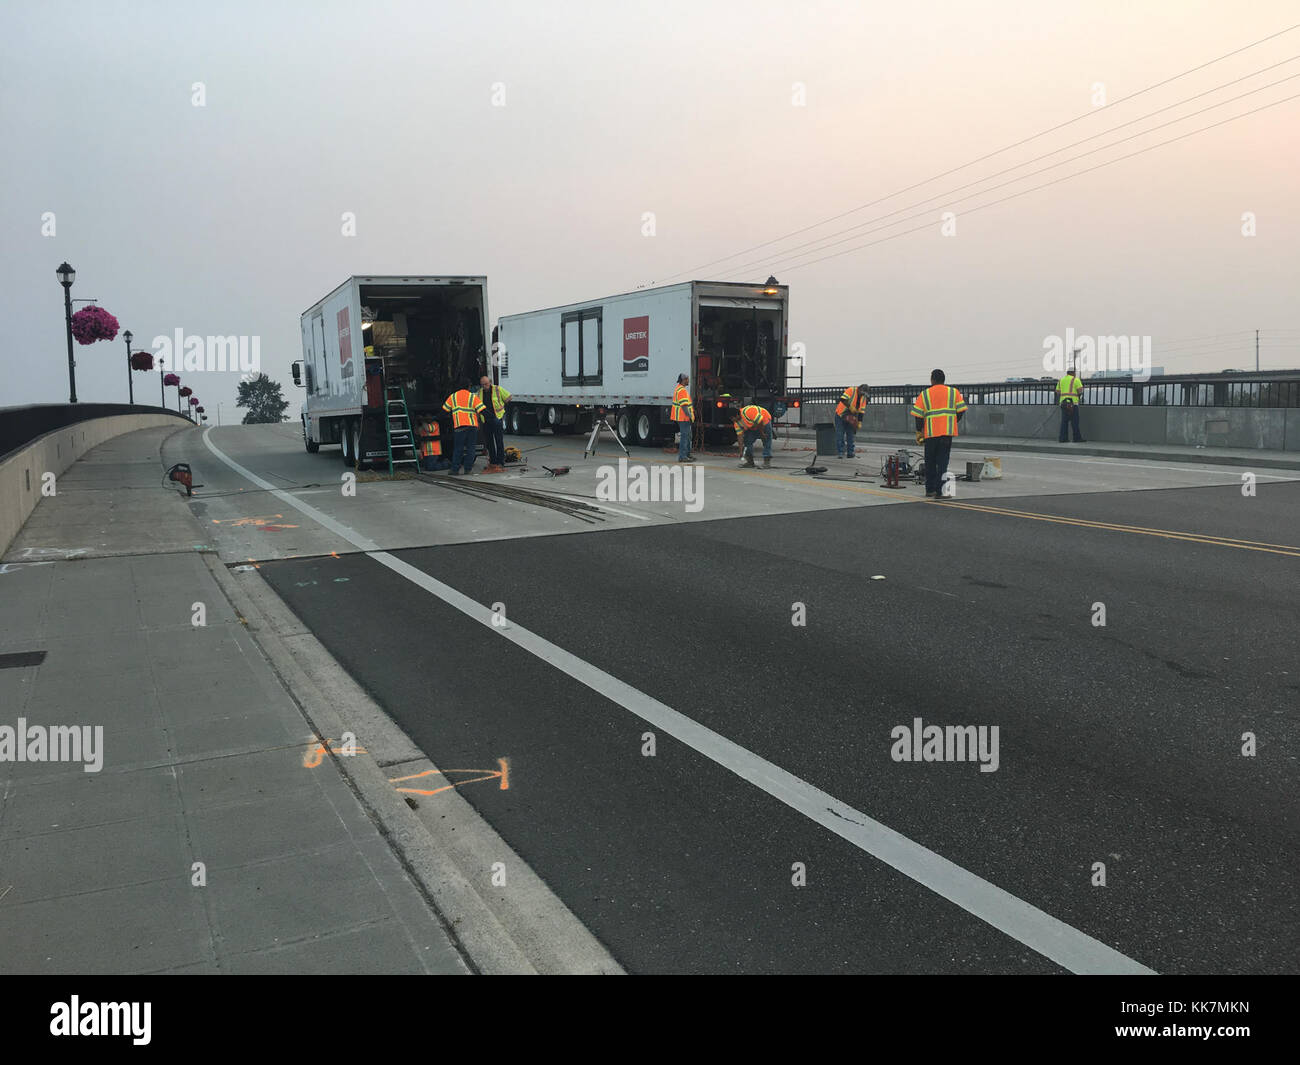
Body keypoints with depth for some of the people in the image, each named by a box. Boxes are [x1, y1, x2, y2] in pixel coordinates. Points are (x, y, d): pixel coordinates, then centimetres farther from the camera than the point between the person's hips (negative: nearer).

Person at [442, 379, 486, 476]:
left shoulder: (453, 396, 10)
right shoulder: (473, 397, 2)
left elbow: (444, 410, 13)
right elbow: (482, 410, -5)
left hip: (459, 426, 2)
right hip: (472, 426, -1)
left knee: (458, 449, 6)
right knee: (471, 448, 8)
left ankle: (455, 470, 2)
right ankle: (468, 469, 6)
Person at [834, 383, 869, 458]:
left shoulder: (864, 398, 2)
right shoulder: (851, 390, -16)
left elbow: (861, 411, 3)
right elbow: (842, 399, -29)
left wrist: (859, 422, -2)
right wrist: (850, 407, -32)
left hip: (850, 418, 5)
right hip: (840, 415, -5)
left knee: (850, 435, 4)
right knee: (840, 434, -6)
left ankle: (850, 453, 7)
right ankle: (839, 452, -5)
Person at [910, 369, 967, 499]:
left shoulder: (925, 394, 4)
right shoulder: (953, 392, 8)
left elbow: (918, 415, 0)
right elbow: (961, 410, 2)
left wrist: (919, 432, 10)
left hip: (931, 433, 0)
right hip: (947, 432, 0)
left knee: (930, 463, 13)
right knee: (942, 462, 0)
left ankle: (930, 490, 18)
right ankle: (939, 491, -7)